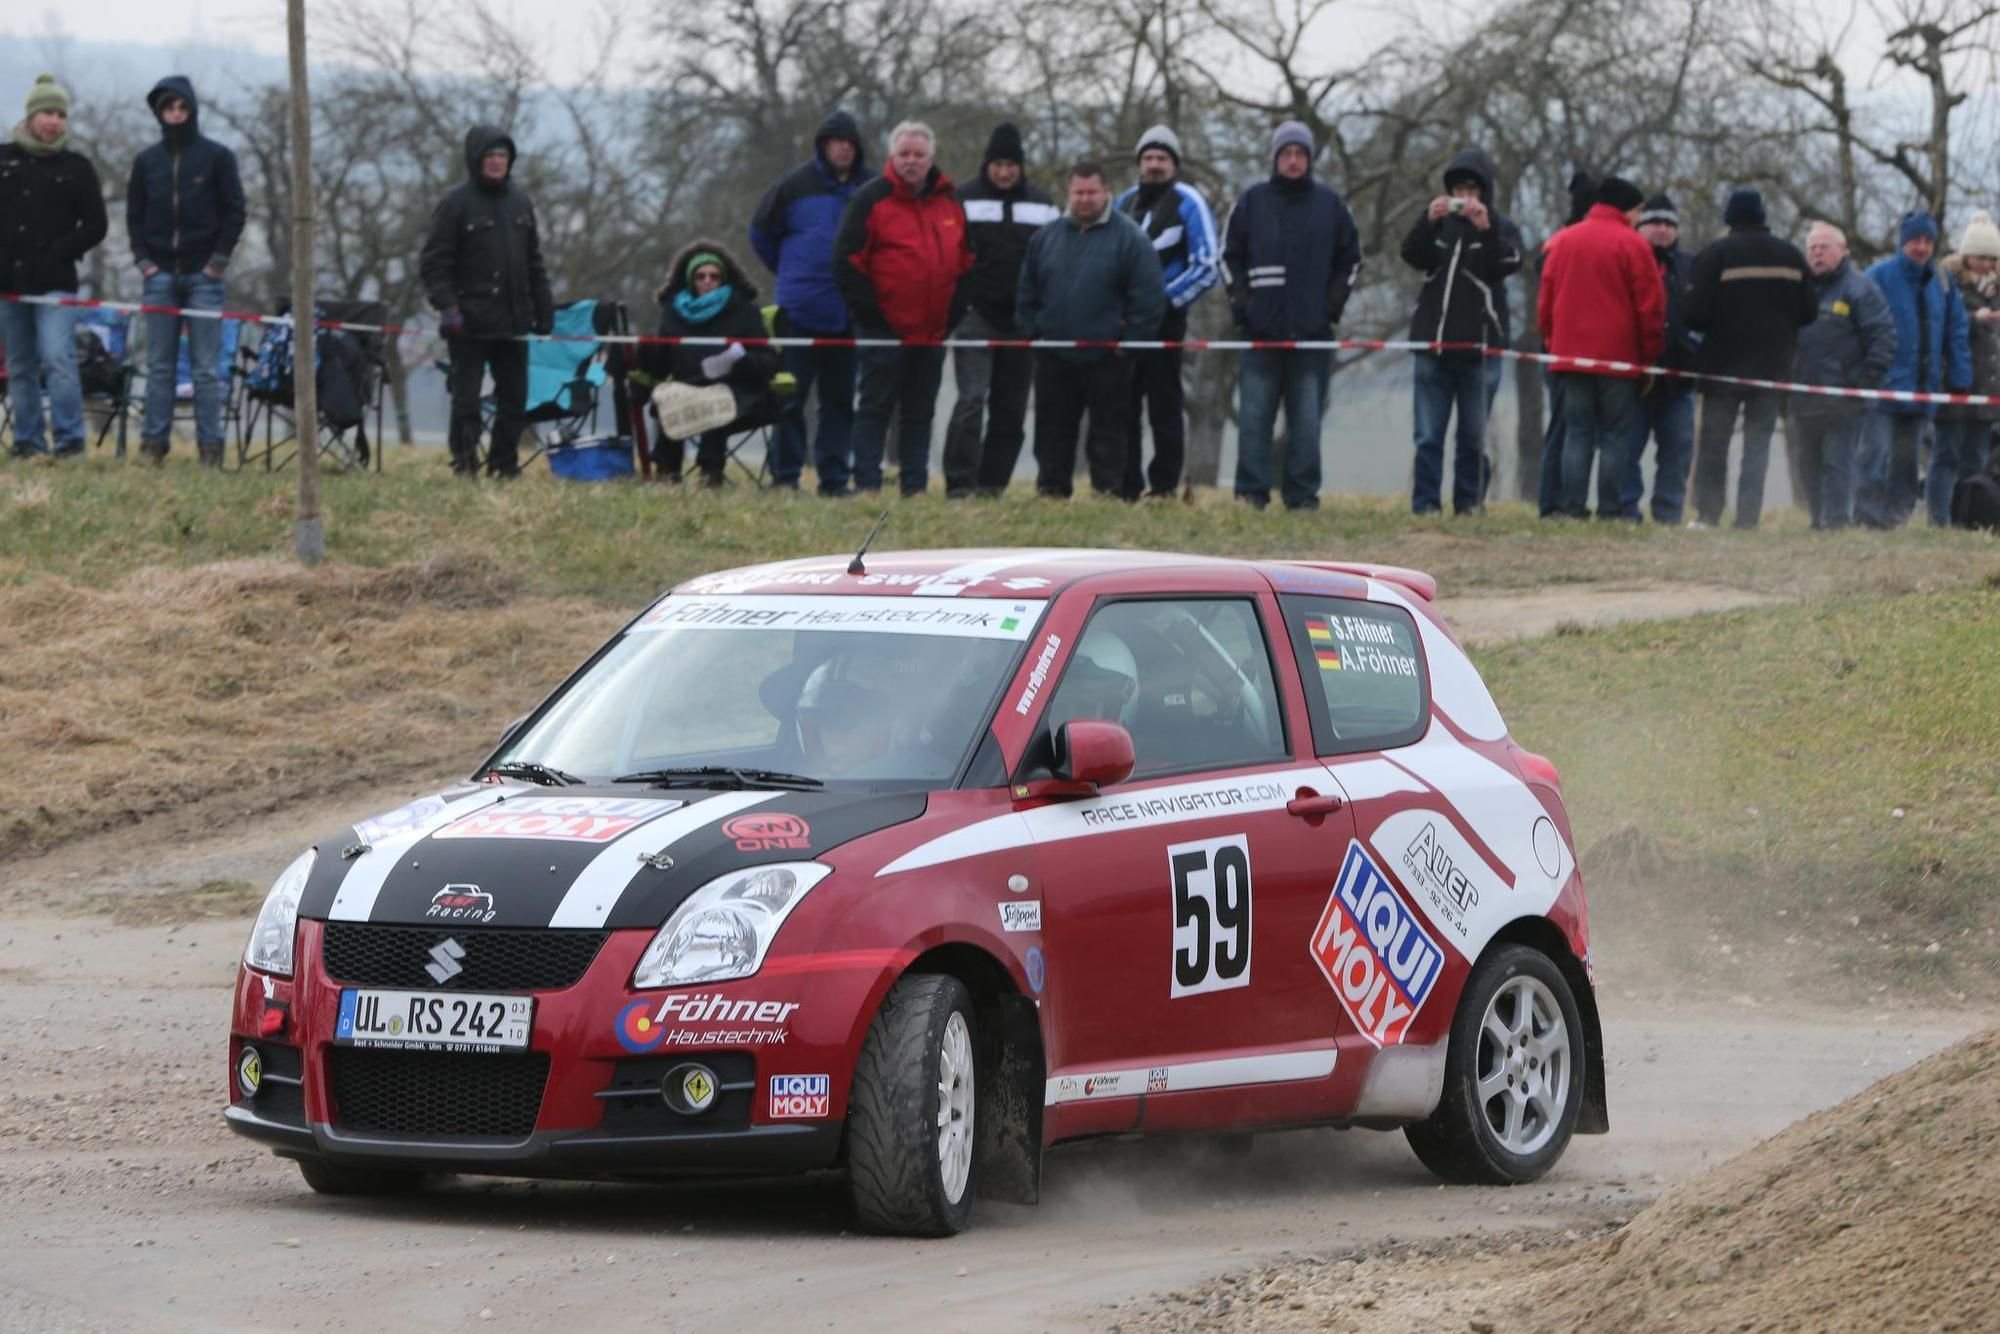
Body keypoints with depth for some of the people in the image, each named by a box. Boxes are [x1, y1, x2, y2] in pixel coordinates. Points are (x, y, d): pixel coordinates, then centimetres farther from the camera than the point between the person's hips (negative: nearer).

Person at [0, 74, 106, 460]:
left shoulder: (76, 167, 4)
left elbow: (94, 226, 4)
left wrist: (60, 252, -7)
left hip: (55, 283, -3)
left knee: (58, 359, -16)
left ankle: (69, 439, -14)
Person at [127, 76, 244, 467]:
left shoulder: (216, 157, 2)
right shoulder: (147, 161, 9)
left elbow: (234, 212, 0)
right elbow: (134, 215, 13)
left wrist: (217, 262, -6)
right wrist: (144, 260, 1)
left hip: (203, 275, -2)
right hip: (160, 274, 2)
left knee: (206, 368, -2)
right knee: (159, 366, 3)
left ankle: (210, 447, -2)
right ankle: (153, 443, 3)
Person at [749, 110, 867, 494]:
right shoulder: (796, 185, -3)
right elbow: (762, 232, 9)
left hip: (849, 314, 1)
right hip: (800, 311, -1)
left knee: (841, 400, 7)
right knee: (790, 397, 2)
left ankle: (835, 477, 12)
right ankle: (785, 476, 6)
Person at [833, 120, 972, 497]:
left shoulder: (950, 201, 11)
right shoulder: (871, 199, -5)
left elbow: (966, 261, 16)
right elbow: (847, 262, -8)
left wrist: (953, 314, 6)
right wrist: (868, 312, -12)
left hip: (933, 332, 5)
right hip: (885, 327, -5)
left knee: (921, 412, 8)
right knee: (876, 408, -4)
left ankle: (915, 486, 12)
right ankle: (867, 486, -4)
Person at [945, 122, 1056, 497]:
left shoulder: (1041, 206, 12)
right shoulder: (964, 201, 3)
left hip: (1023, 321, 4)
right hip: (976, 315, -3)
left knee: (1010, 409, 5)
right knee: (971, 399, -14)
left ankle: (993, 483, 12)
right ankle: (960, 483, -16)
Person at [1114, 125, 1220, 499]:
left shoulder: (1188, 203, -3)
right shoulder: (1124, 203, 15)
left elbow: (1205, 268, -7)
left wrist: (1165, 300, -13)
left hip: (1165, 318, -6)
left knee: (1165, 406, -2)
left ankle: (1164, 486, 2)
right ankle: (1126, 486, 9)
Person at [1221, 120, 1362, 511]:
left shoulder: (1329, 204, 8)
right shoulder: (1252, 201, 7)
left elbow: (1351, 259, 16)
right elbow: (1230, 255, 12)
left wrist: (1334, 302, 4)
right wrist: (1240, 300, 1)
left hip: (1312, 331, 0)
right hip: (1262, 328, 0)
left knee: (1307, 418, 0)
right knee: (1254, 415, -2)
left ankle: (1303, 494, 3)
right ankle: (1251, 492, 0)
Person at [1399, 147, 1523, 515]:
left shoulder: (1500, 229, 7)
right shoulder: (1438, 224, 13)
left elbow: (1510, 263, -12)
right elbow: (1412, 255, -3)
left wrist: (1486, 229, -27)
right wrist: (1427, 222, -21)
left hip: (1479, 347, -2)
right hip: (1433, 343, 2)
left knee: (1474, 435, 1)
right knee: (1428, 435, -2)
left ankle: (1470, 502, 5)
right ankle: (1425, 504, -2)